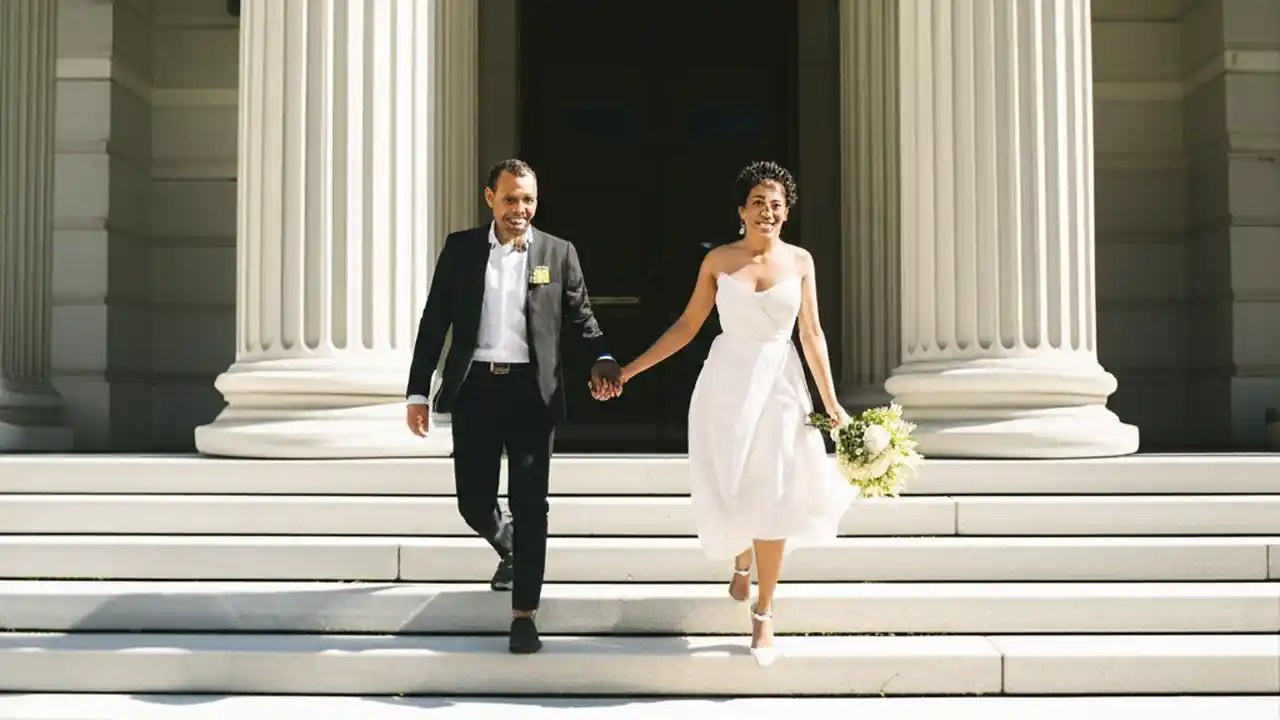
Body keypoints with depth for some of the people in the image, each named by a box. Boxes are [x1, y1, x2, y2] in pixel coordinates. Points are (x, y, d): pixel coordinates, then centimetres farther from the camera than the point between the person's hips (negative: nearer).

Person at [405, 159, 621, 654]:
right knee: (474, 503, 7)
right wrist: (418, 392, 1)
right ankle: (508, 550, 41)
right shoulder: (460, 248, 5)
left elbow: (581, 316, 9)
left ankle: (524, 614, 6)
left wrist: (602, 360, -11)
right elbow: (434, 322, 5)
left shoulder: (558, 253, 4)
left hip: (532, 390, -1)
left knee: (530, 505, -2)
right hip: (474, 389, 1)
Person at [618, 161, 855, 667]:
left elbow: (812, 334, 4)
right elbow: (687, 325, 4)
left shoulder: (799, 260, 1)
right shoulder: (719, 260, 0)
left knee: (773, 498, -2)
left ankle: (763, 614, 11)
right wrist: (629, 370, 1)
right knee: (729, 491, 5)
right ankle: (742, 559, 41)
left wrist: (831, 402, 1)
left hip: (778, 385, 0)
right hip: (726, 384, 0)